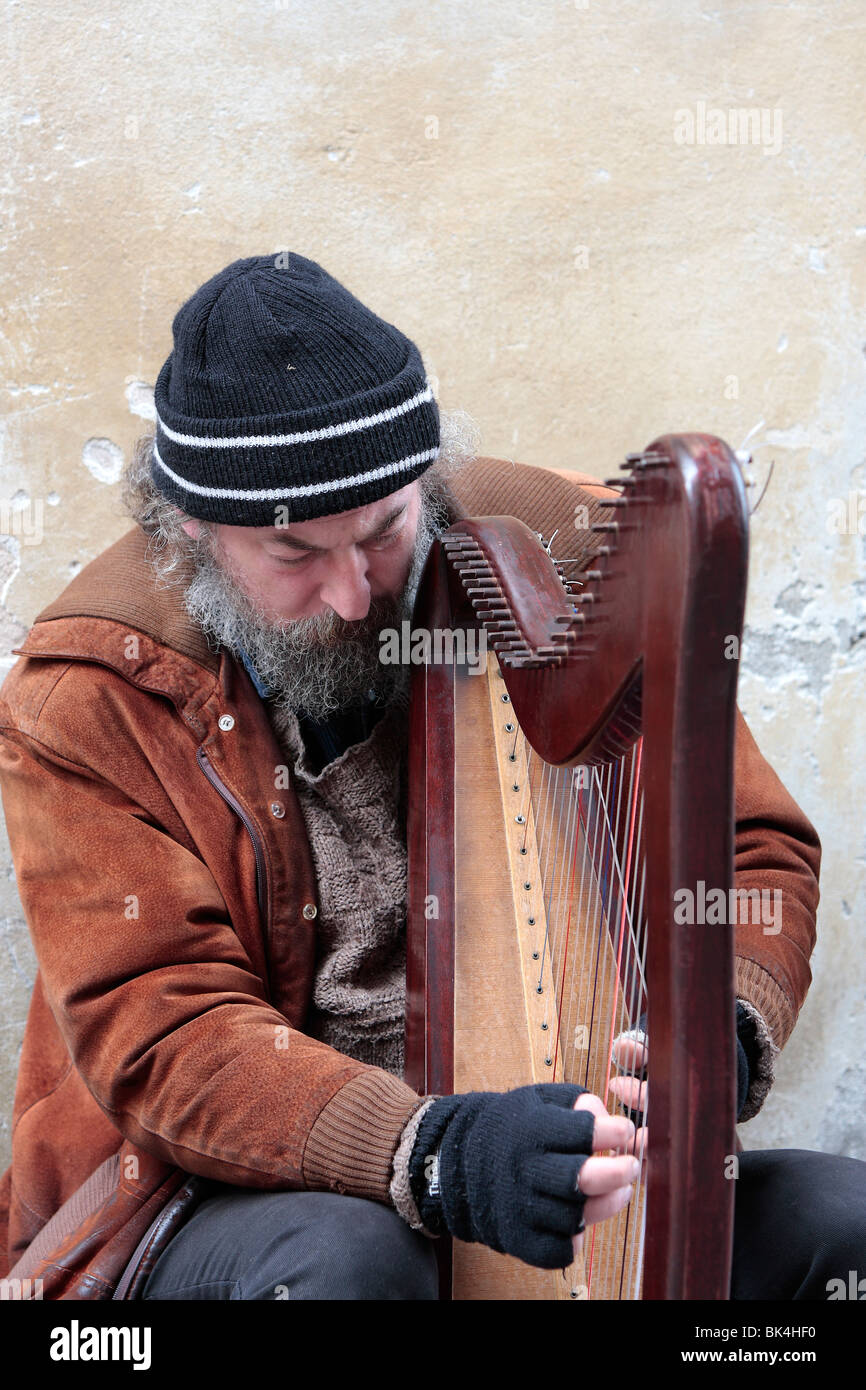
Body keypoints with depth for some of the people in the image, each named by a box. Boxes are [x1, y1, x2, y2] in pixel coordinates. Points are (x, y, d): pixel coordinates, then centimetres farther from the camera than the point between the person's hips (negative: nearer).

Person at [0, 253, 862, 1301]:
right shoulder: (85, 696, -9)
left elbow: (752, 843, 1)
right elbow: (161, 1036, -16)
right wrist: (433, 1152, -33)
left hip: (542, 1128, 3)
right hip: (218, 1193, -2)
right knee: (347, 1256, -35)